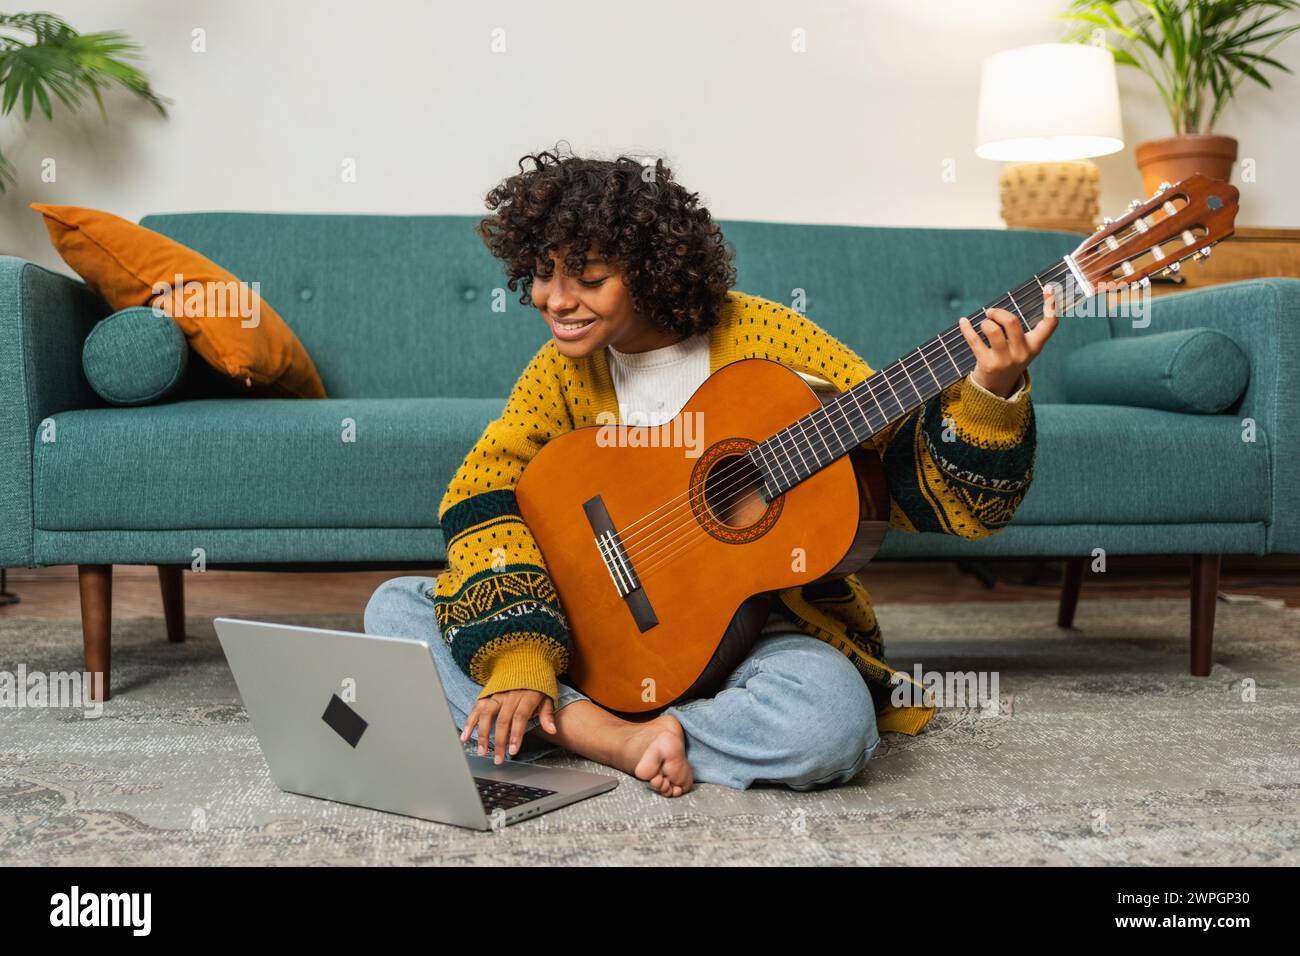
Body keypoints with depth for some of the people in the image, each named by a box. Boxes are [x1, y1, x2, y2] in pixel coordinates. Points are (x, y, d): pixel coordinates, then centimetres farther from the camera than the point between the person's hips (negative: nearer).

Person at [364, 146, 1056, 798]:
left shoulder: (761, 340, -12)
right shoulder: (563, 371, 0)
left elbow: (913, 478, -12)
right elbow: (485, 496, -10)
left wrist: (989, 393, -32)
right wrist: (519, 660, -24)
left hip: (755, 624, -3)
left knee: (828, 717, -37)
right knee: (396, 607, -10)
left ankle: (565, 732, -18)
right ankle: (612, 736, -23)